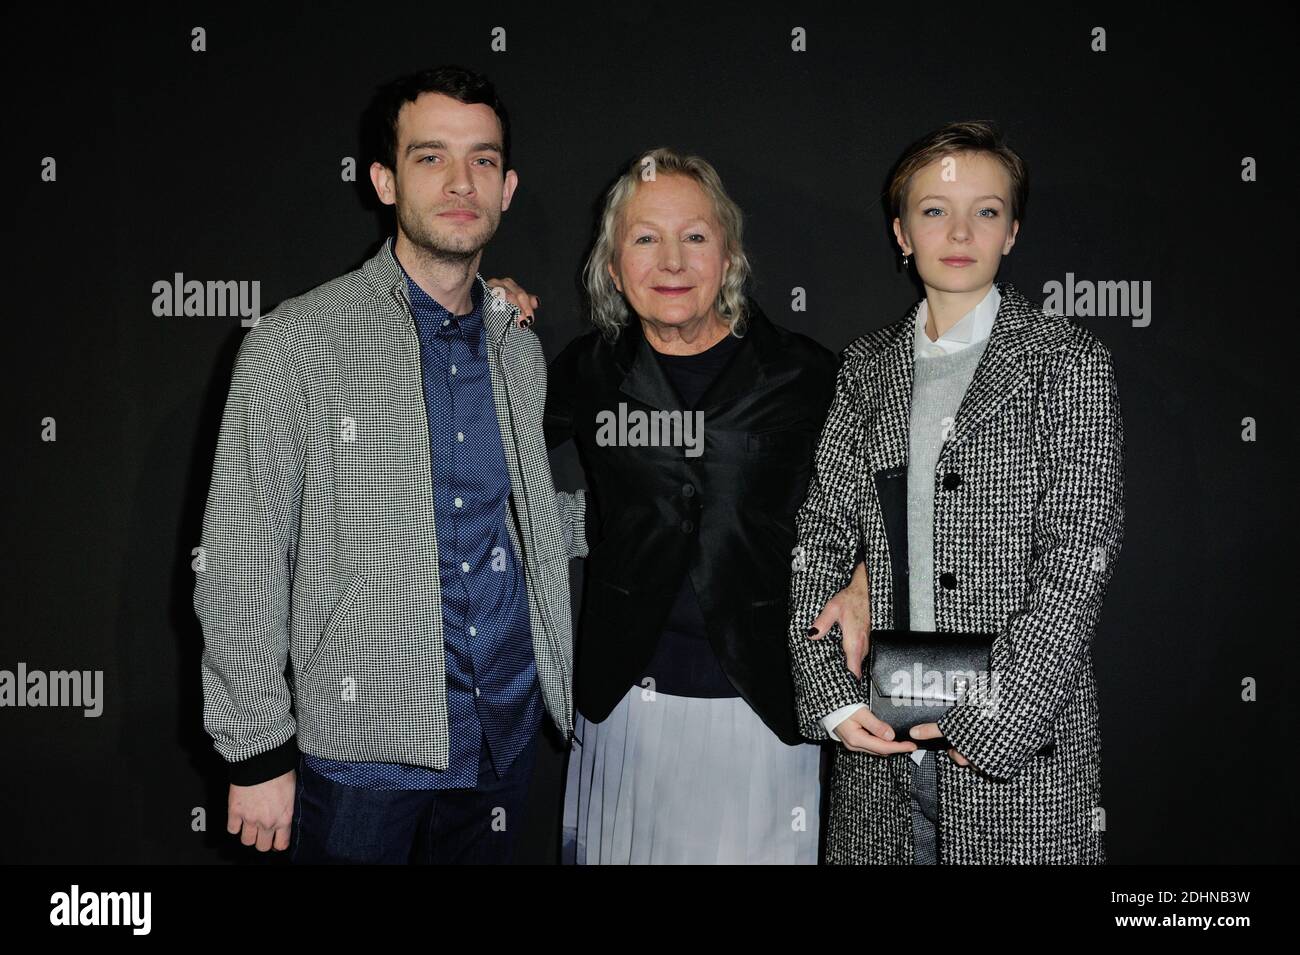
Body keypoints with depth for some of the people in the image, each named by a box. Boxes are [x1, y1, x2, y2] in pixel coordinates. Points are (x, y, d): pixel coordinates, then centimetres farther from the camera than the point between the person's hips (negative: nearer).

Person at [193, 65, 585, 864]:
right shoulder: (298, 342, -9)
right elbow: (238, 566, -9)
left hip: (506, 736, 5)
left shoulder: (520, 352, 7)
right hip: (362, 748, -4)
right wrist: (258, 752, -9)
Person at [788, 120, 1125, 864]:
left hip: (1022, 738, -3)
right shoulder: (866, 368, 9)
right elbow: (822, 536, 5)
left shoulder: (1069, 362, -2)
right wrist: (833, 695, -5)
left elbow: (1078, 554, -9)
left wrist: (992, 717, -14)